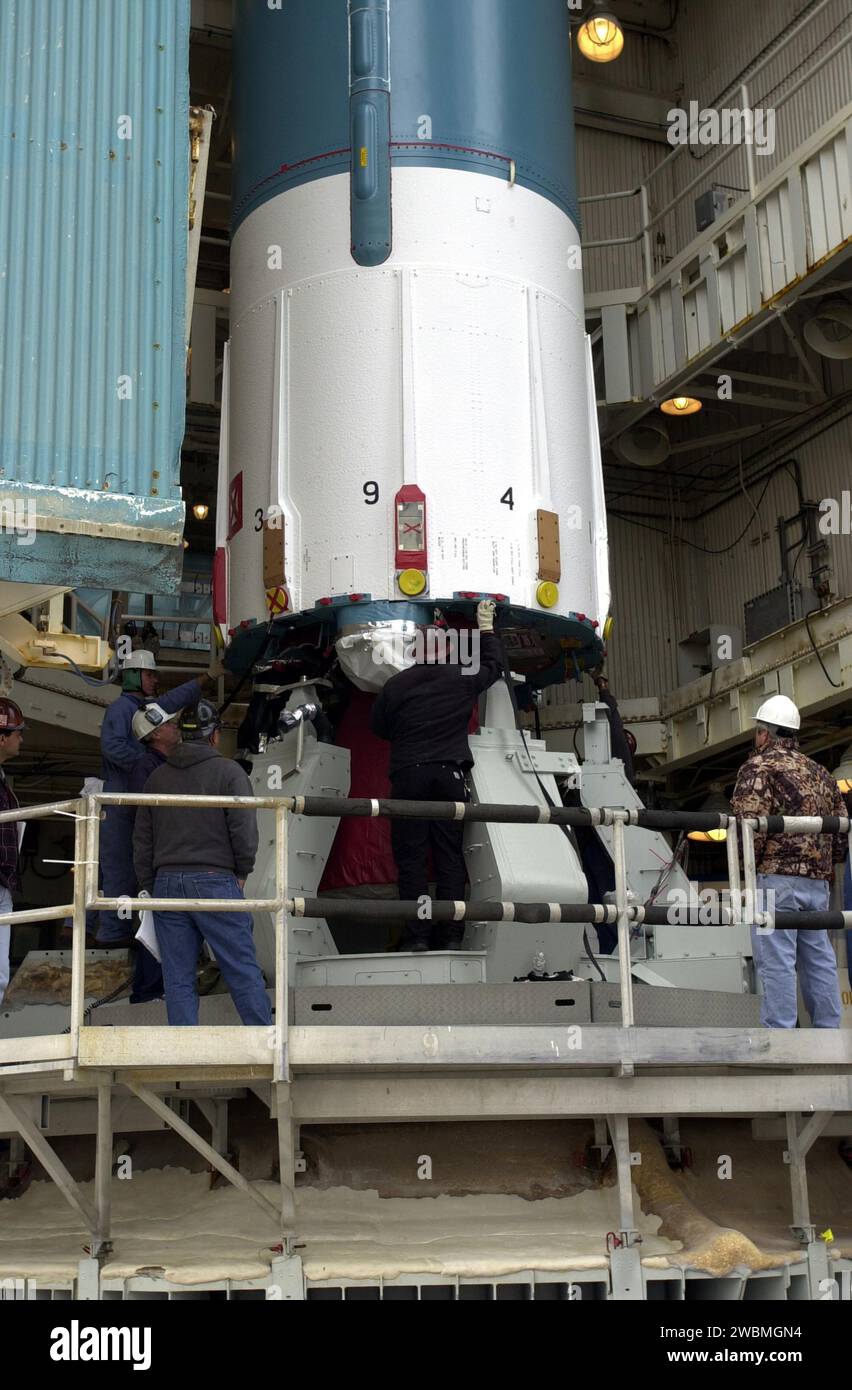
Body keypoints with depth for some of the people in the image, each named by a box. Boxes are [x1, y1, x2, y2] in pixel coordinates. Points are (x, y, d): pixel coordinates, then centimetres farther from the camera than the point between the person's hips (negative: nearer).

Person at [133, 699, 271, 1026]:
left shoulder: (157, 777, 13)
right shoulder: (228, 772, -1)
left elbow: (142, 840, 14)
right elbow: (244, 829, -9)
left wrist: (148, 888, 19)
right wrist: (241, 873, 5)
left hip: (167, 883, 4)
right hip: (215, 881, -4)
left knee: (178, 979, 6)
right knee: (244, 972, 0)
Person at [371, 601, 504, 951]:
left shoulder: (396, 685, 0)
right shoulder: (462, 678, 4)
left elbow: (379, 726, 13)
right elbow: (494, 665, 24)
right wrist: (486, 627, 36)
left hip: (408, 774, -2)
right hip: (451, 773, 2)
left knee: (411, 857, 1)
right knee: (450, 856, 4)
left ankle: (416, 938, -4)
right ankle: (452, 937, 2)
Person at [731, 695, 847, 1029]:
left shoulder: (759, 768, -4)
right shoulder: (820, 774, 20)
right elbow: (842, 828, 18)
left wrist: (749, 864, -2)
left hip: (776, 879, -7)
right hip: (818, 882, 7)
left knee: (776, 961, -8)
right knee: (819, 958, 11)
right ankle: (828, 1029, 14)